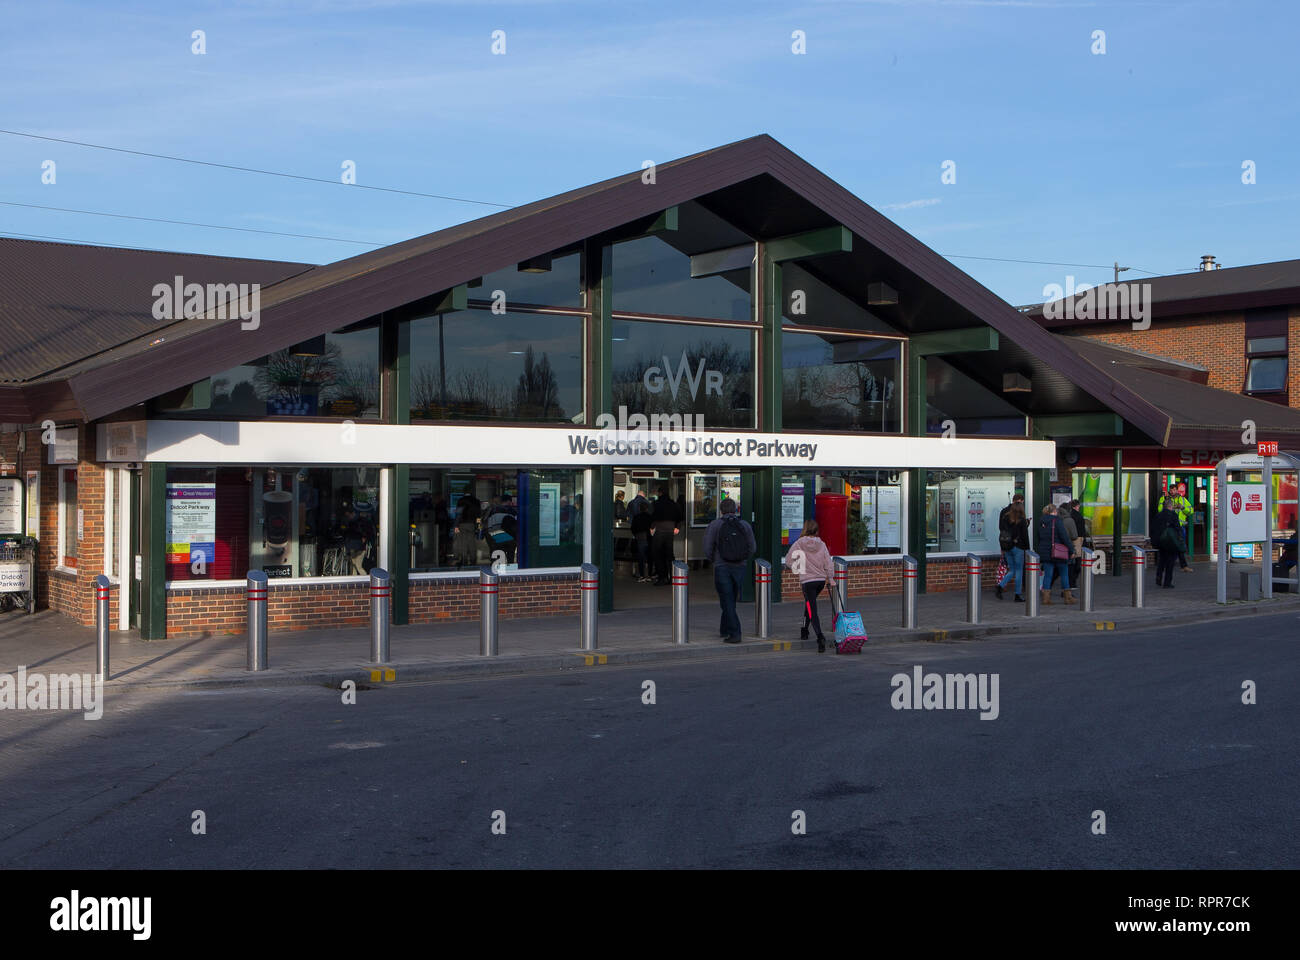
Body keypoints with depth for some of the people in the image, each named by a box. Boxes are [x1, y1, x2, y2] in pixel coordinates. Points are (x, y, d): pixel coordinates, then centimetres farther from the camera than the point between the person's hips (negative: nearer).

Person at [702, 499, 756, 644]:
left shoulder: (714, 526, -5)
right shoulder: (745, 525, 1)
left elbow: (707, 549, -7)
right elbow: (753, 548, 1)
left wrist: (713, 560, 13)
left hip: (722, 567, -3)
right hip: (740, 567, 3)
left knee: (727, 601, -1)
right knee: (731, 600, 18)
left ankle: (735, 634, -10)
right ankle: (724, 629, 30)